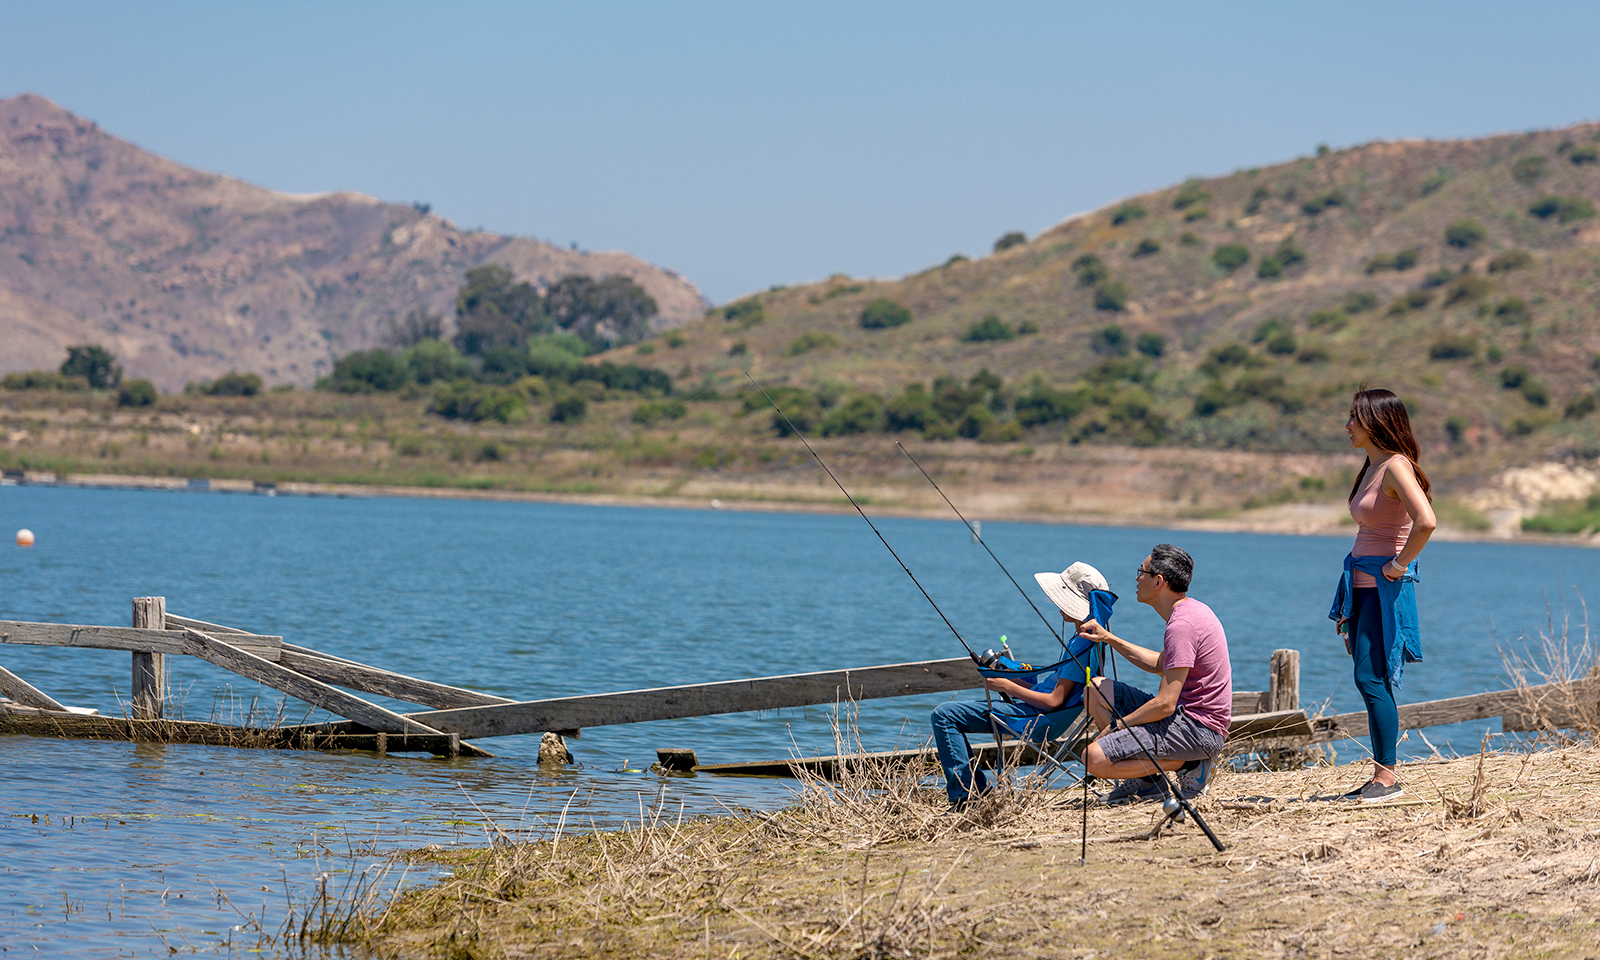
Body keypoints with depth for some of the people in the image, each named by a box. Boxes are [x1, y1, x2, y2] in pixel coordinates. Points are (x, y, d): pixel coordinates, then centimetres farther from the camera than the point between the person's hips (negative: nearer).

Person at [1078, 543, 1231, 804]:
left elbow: (1164, 705, -23)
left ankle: (1186, 766, -6)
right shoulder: (1191, 610, 11)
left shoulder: (1182, 625, -21)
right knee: (1097, 689, 15)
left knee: (1095, 758, -19)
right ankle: (1145, 782, 8)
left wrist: (1115, 726, -10)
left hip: (1197, 728, -11)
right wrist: (1109, 639, 24)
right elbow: (1160, 665, 28)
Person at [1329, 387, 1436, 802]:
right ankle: (1382, 778, 10)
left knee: (1370, 678, -13)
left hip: (1384, 586, -10)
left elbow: (1426, 522, -30)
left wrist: (1399, 565, -17)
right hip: (1362, 584, 10)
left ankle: (1388, 776, -11)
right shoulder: (1373, 468, 14)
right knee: (1371, 682, 8)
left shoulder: (1396, 467, -15)